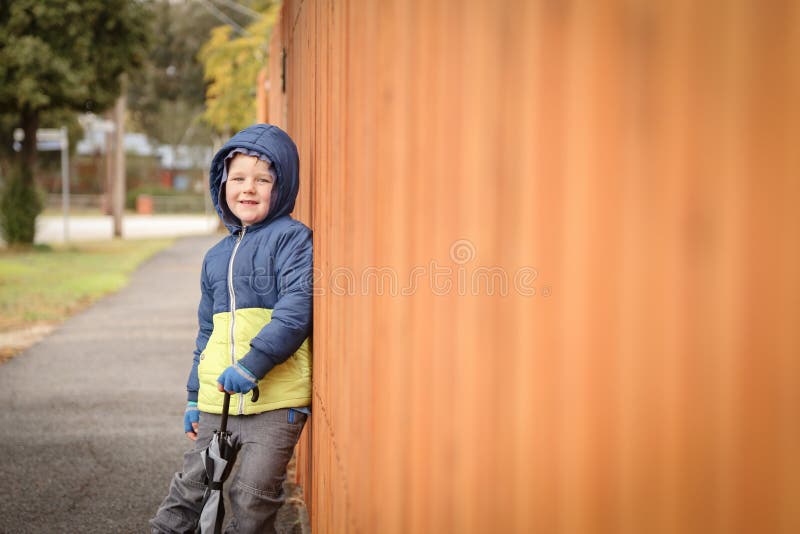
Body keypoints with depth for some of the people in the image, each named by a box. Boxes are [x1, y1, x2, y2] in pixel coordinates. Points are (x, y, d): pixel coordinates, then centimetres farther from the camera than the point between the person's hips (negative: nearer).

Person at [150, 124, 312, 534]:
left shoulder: (292, 238, -3)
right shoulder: (216, 256, 19)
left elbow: (298, 308, -16)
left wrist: (252, 363, -22)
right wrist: (194, 396, 23)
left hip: (276, 399, -6)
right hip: (217, 401, 6)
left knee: (253, 499, -7)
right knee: (188, 491, 8)